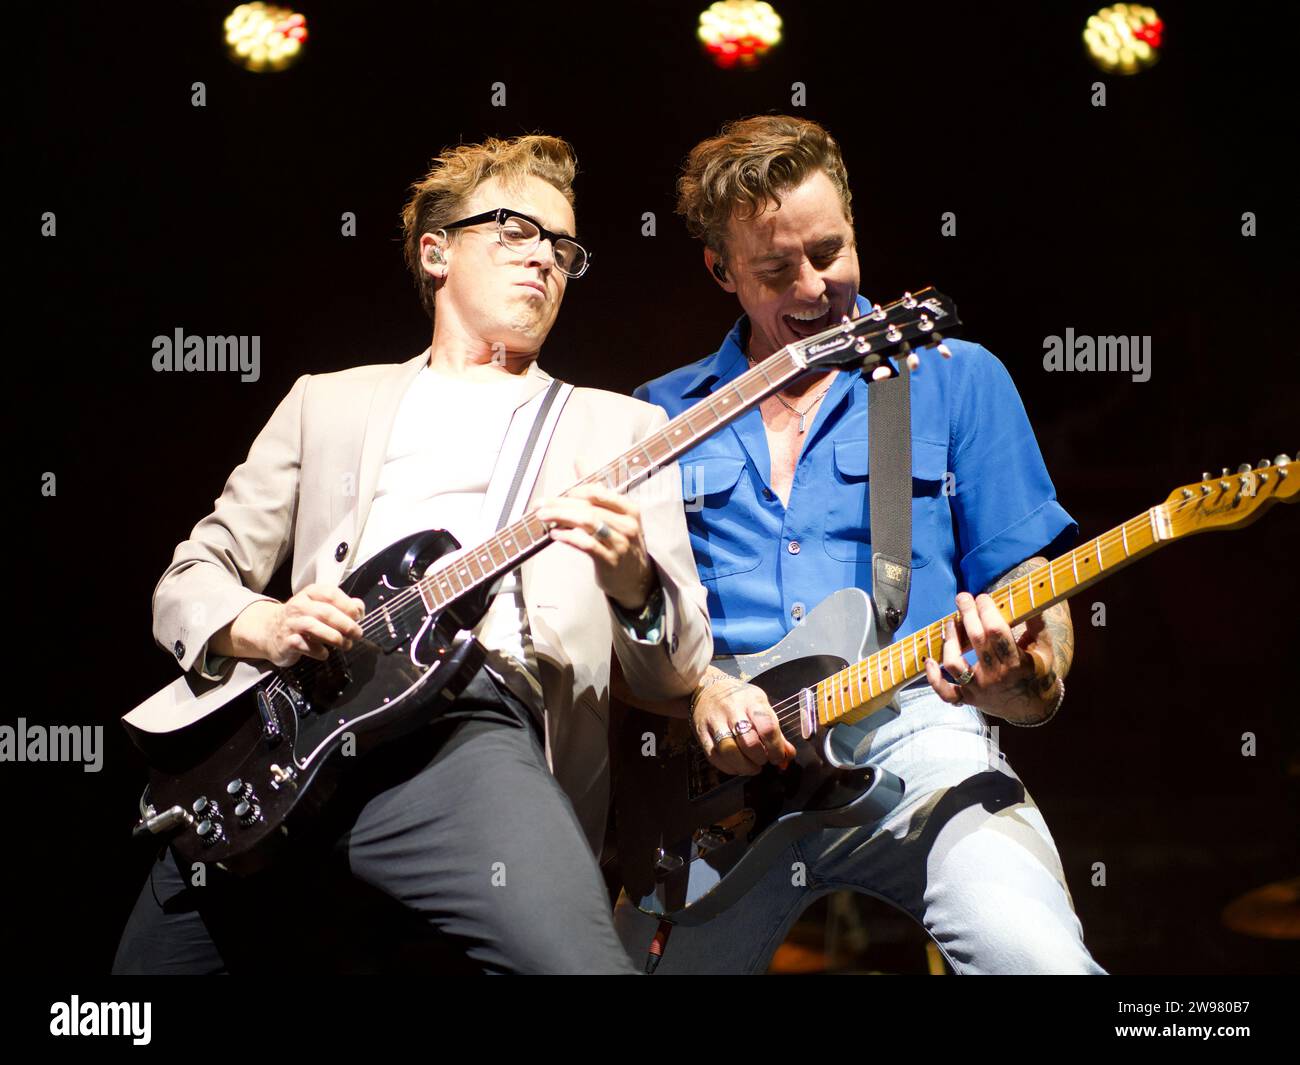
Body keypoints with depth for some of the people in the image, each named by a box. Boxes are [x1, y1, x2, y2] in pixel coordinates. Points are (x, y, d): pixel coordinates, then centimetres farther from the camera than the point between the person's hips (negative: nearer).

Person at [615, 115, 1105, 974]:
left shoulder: (957, 379, 12)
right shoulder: (664, 414, 16)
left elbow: (1027, 589, 8)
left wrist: (1028, 685, -14)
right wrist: (698, 694, -7)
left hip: (913, 736, -3)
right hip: (731, 770, 3)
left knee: (1040, 961, -30)